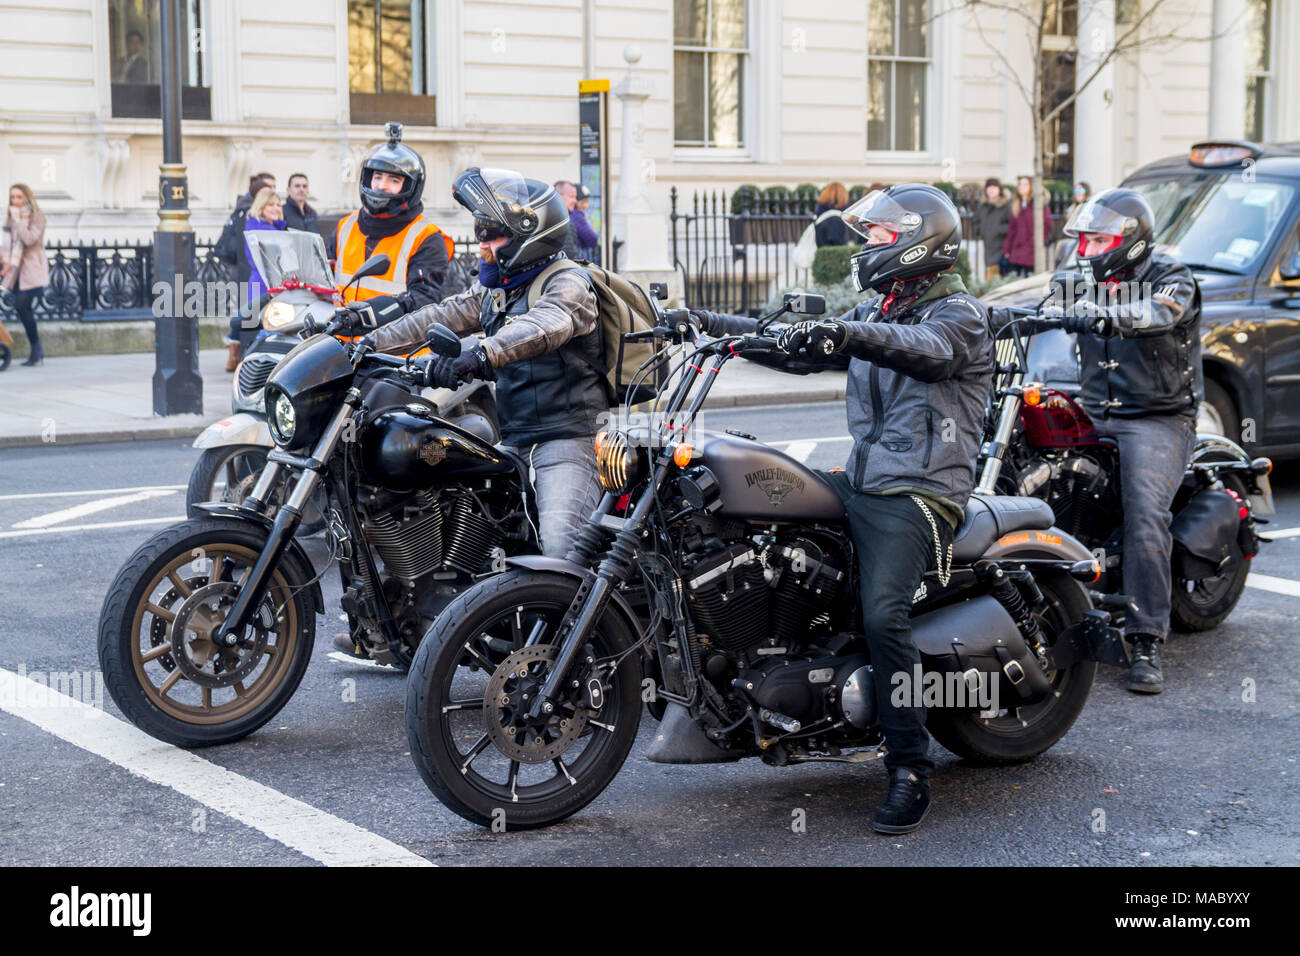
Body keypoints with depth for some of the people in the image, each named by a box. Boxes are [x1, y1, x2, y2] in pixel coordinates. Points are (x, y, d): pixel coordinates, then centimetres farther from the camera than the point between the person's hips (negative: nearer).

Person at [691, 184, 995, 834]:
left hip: (916, 494, -9)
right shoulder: (875, 312, 21)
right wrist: (713, 323, 11)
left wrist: (845, 333, -46)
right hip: (860, 481, 9)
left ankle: (910, 770, -18)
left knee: (882, 617, -25)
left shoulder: (960, 314, -6)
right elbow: (796, 342, 20)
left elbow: (926, 347, -29)